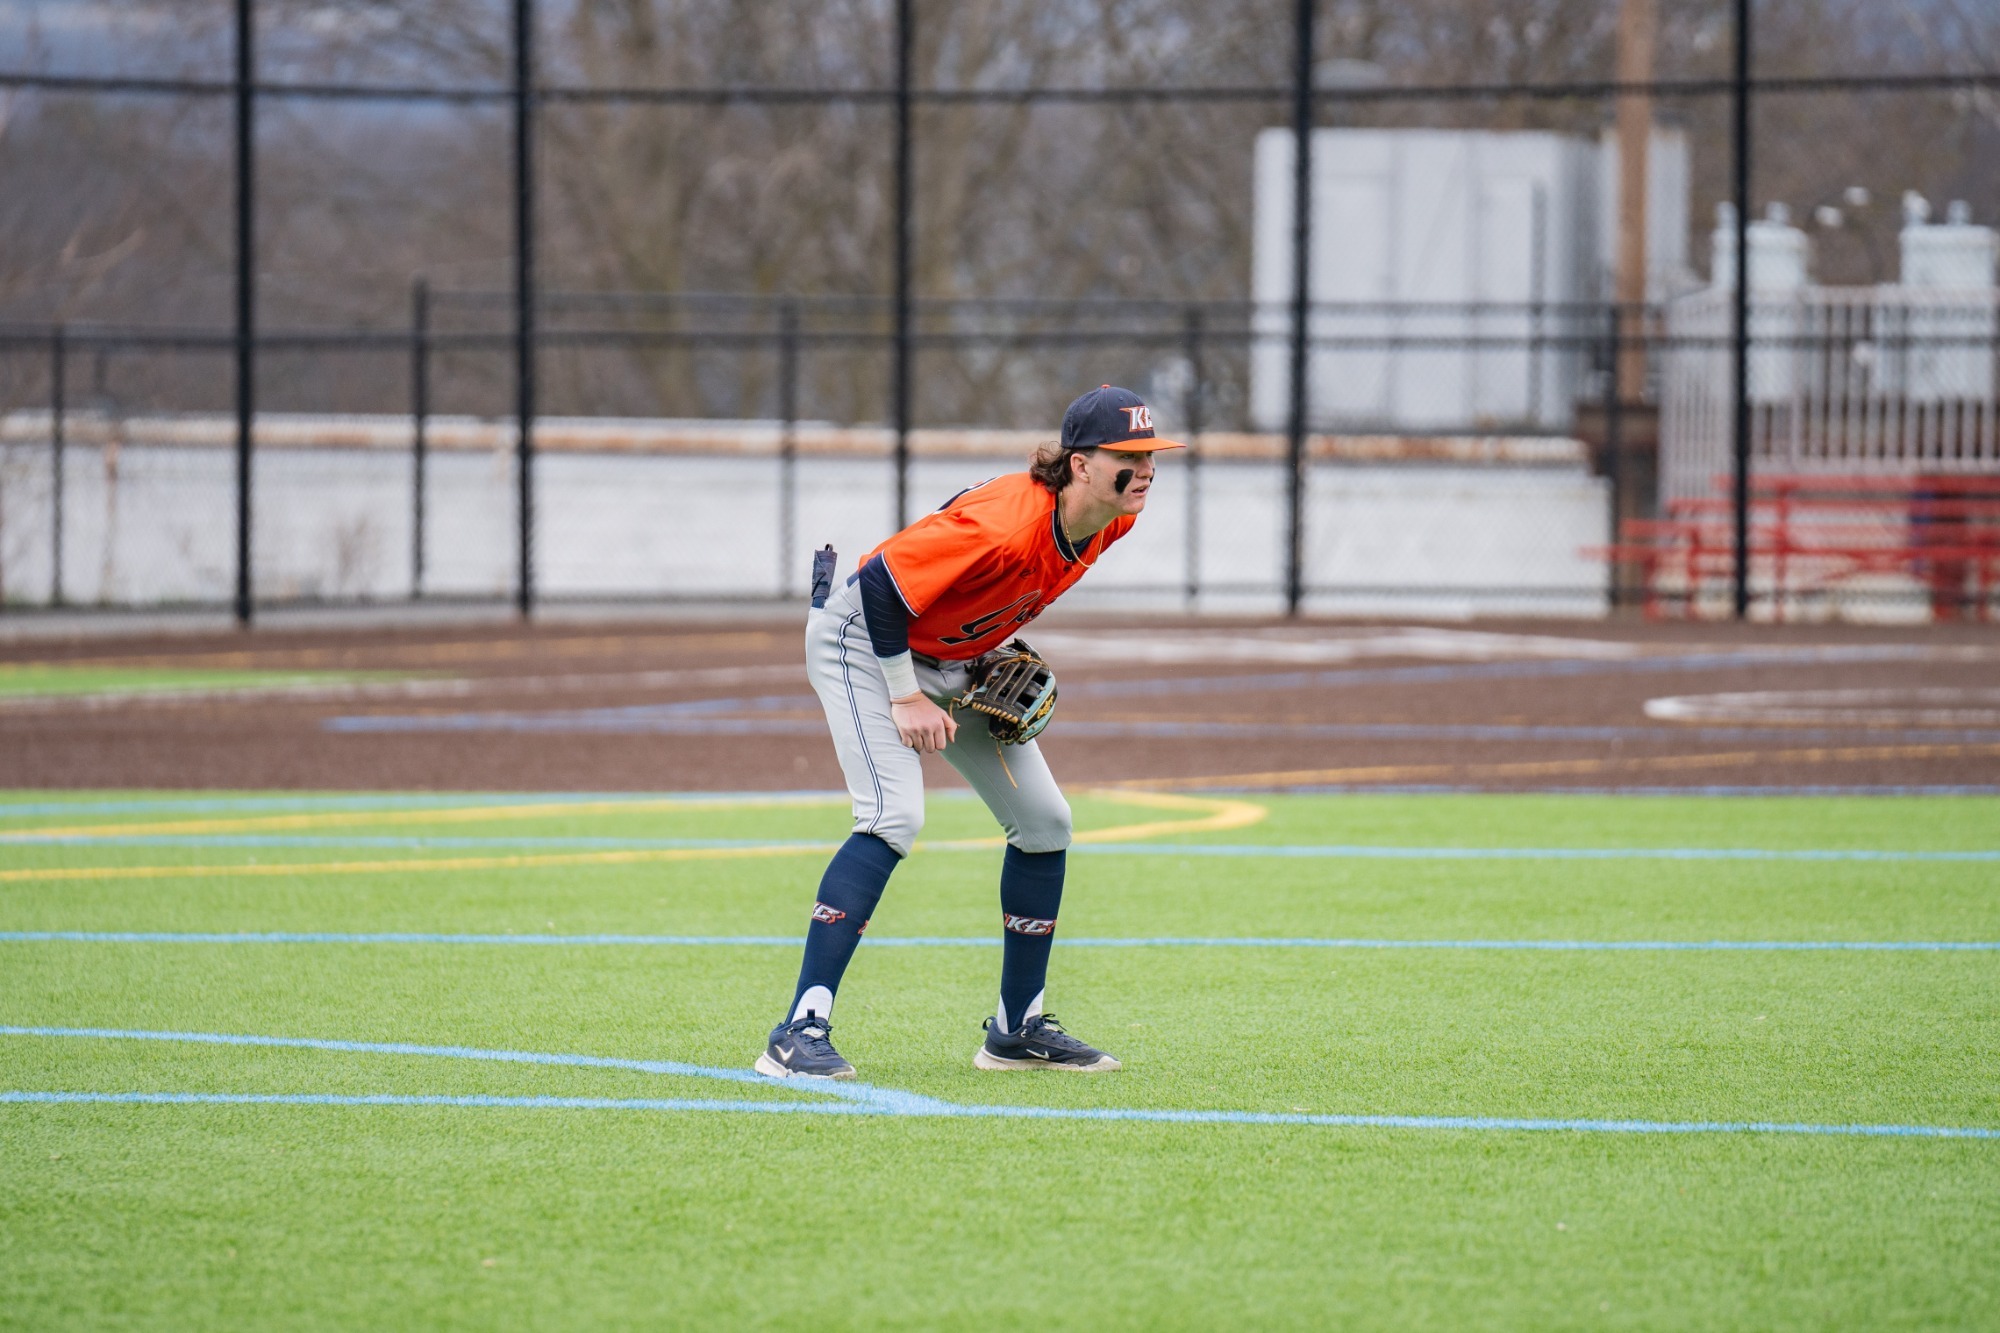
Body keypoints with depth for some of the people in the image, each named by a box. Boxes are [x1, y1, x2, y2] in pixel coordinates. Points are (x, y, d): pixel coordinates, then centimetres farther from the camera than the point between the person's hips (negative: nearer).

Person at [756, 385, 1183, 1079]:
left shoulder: (1113, 520, -11)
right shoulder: (1003, 528, -37)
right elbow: (882, 586, -30)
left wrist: (1000, 653, 7)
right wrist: (905, 698, -24)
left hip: (953, 658, 9)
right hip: (863, 639, -9)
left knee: (1044, 820, 6)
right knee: (895, 815, -26)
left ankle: (1017, 1030, 18)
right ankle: (800, 1034, -29)